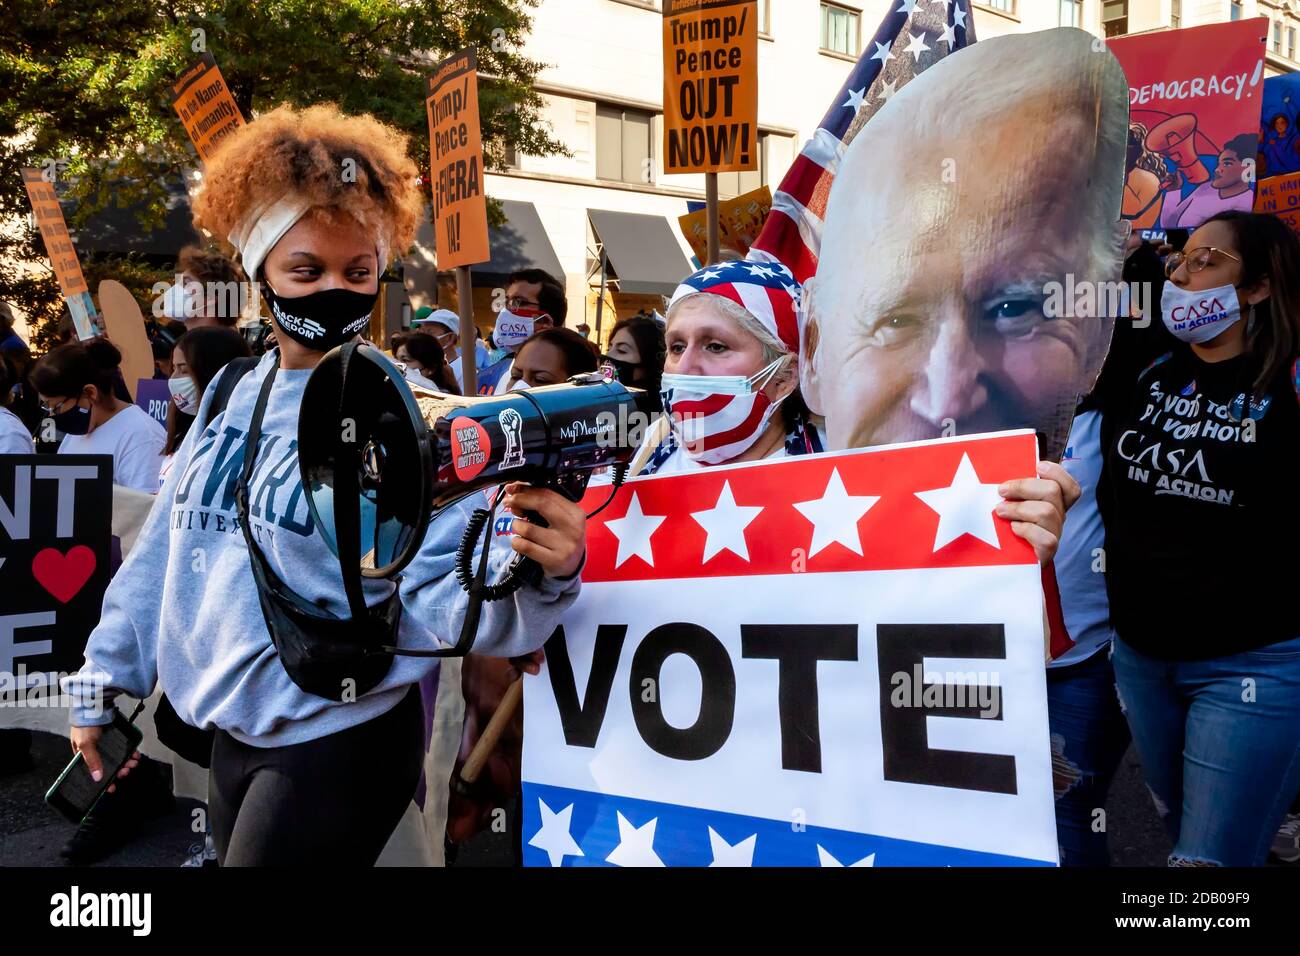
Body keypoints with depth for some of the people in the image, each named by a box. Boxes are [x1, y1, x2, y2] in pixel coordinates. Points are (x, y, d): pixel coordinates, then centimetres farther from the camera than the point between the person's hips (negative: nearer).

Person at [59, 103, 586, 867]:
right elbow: (169, 547, 13)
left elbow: (442, 599, -22)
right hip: (232, 735, 7)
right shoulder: (230, 398, 4)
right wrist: (106, 675, 17)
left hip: (340, 741, -6)